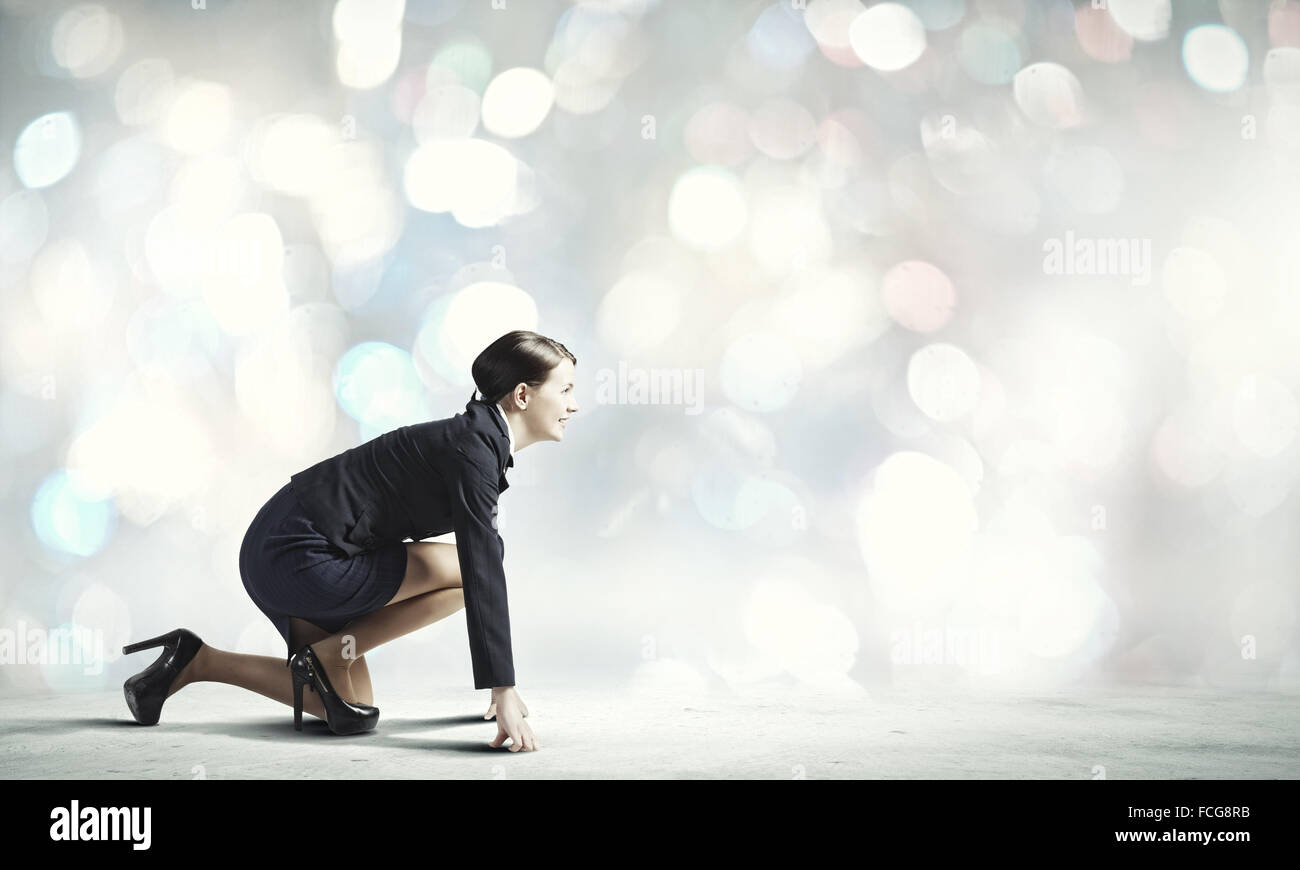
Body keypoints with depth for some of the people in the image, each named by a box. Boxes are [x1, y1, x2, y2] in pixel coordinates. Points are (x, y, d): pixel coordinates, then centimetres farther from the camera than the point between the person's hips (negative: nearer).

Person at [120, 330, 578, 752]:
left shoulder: (480, 440, 12)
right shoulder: (472, 446, -18)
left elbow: (488, 555, 18)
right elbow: (483, 571, -26)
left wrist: (503, 682, 20)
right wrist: (504, 690, -28)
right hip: (299, 556, -10)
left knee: (354, 713, 17)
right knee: (465, 572, -15)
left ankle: (197, 663, 16)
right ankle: (330, 654, -6)